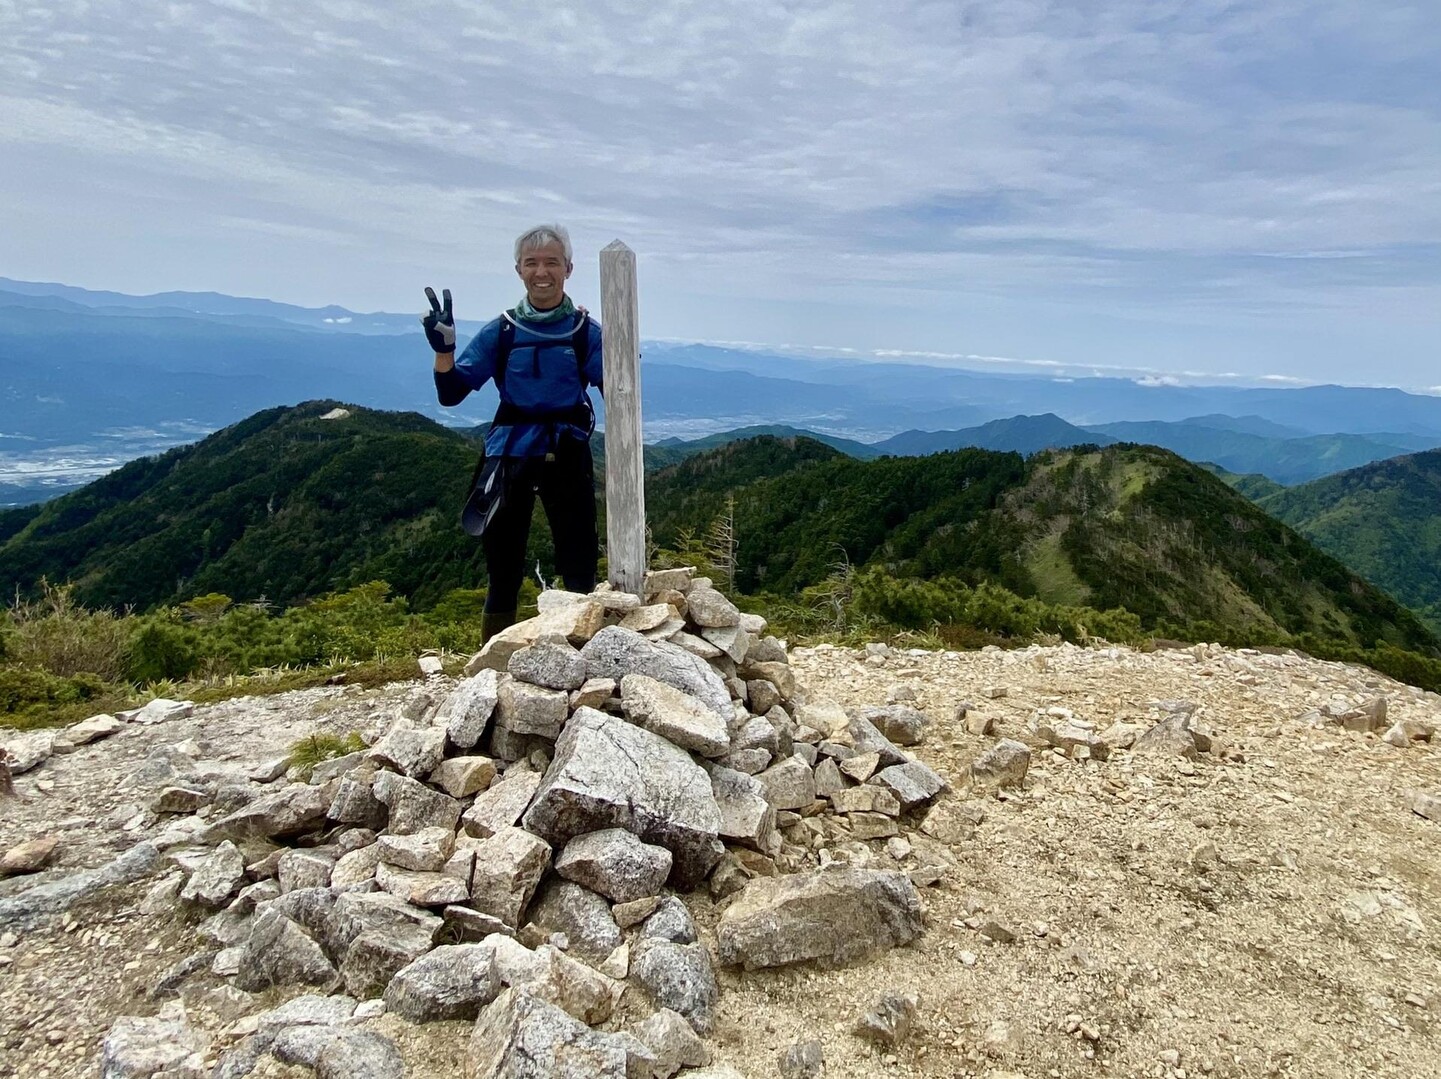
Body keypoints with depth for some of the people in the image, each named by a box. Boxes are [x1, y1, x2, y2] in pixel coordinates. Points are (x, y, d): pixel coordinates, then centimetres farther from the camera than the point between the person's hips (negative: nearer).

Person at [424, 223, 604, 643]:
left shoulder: (585, 331, 2)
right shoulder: (500, 332, 4)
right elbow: (451, 393, 1)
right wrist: (443, 348, -16)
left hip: (567, 458, -1)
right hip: (511, 458, 1)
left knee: (579, 571, 1)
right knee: (504, 572, 8)